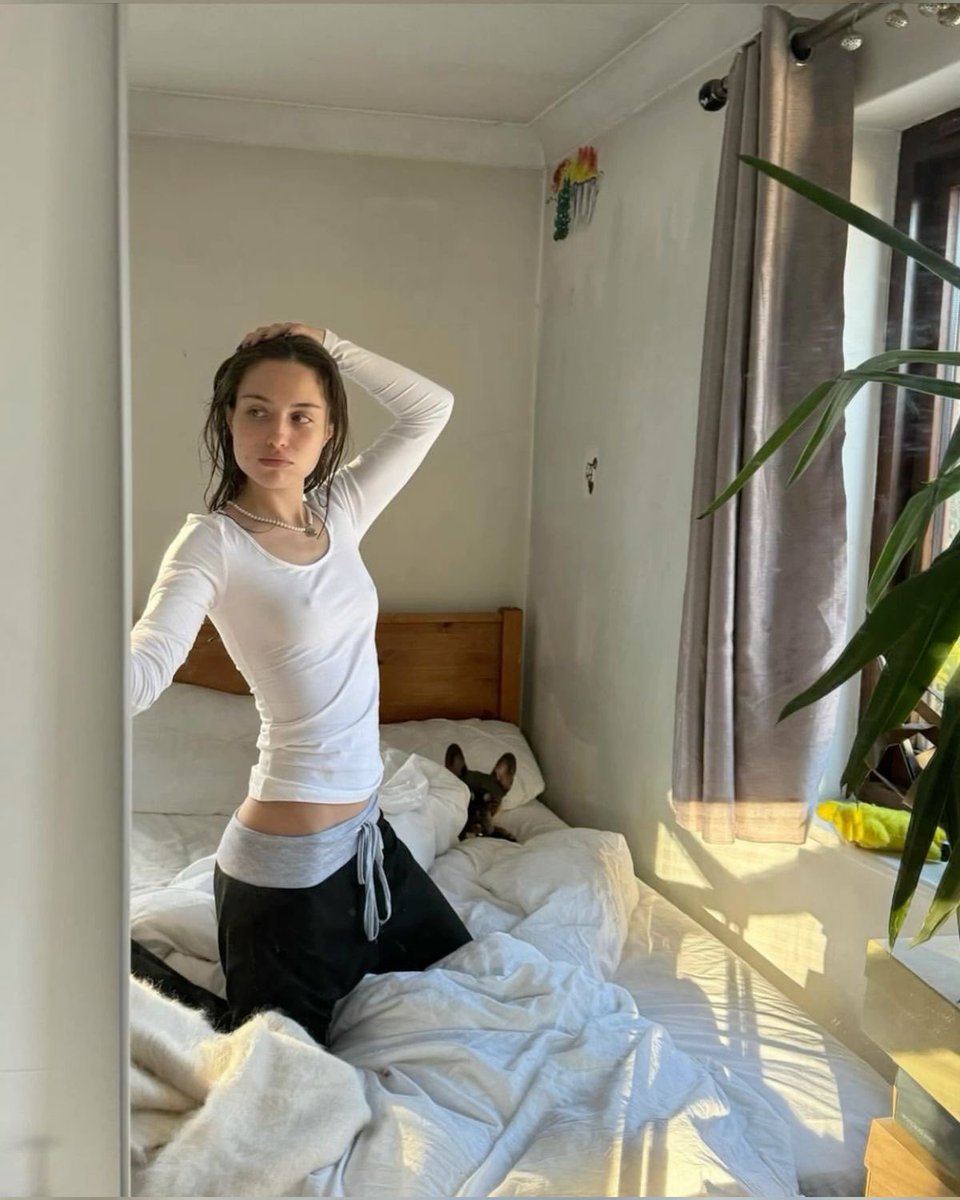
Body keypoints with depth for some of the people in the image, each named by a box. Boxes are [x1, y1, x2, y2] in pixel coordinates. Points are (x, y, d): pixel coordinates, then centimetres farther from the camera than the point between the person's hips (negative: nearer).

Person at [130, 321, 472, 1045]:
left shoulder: (339, 512, 2)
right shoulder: (214, 542, -17)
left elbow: (431, 408, 8)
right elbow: (146, 668, -33)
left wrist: (330, 346, -2)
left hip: (364, 831, 7)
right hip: (287, 863, -7)